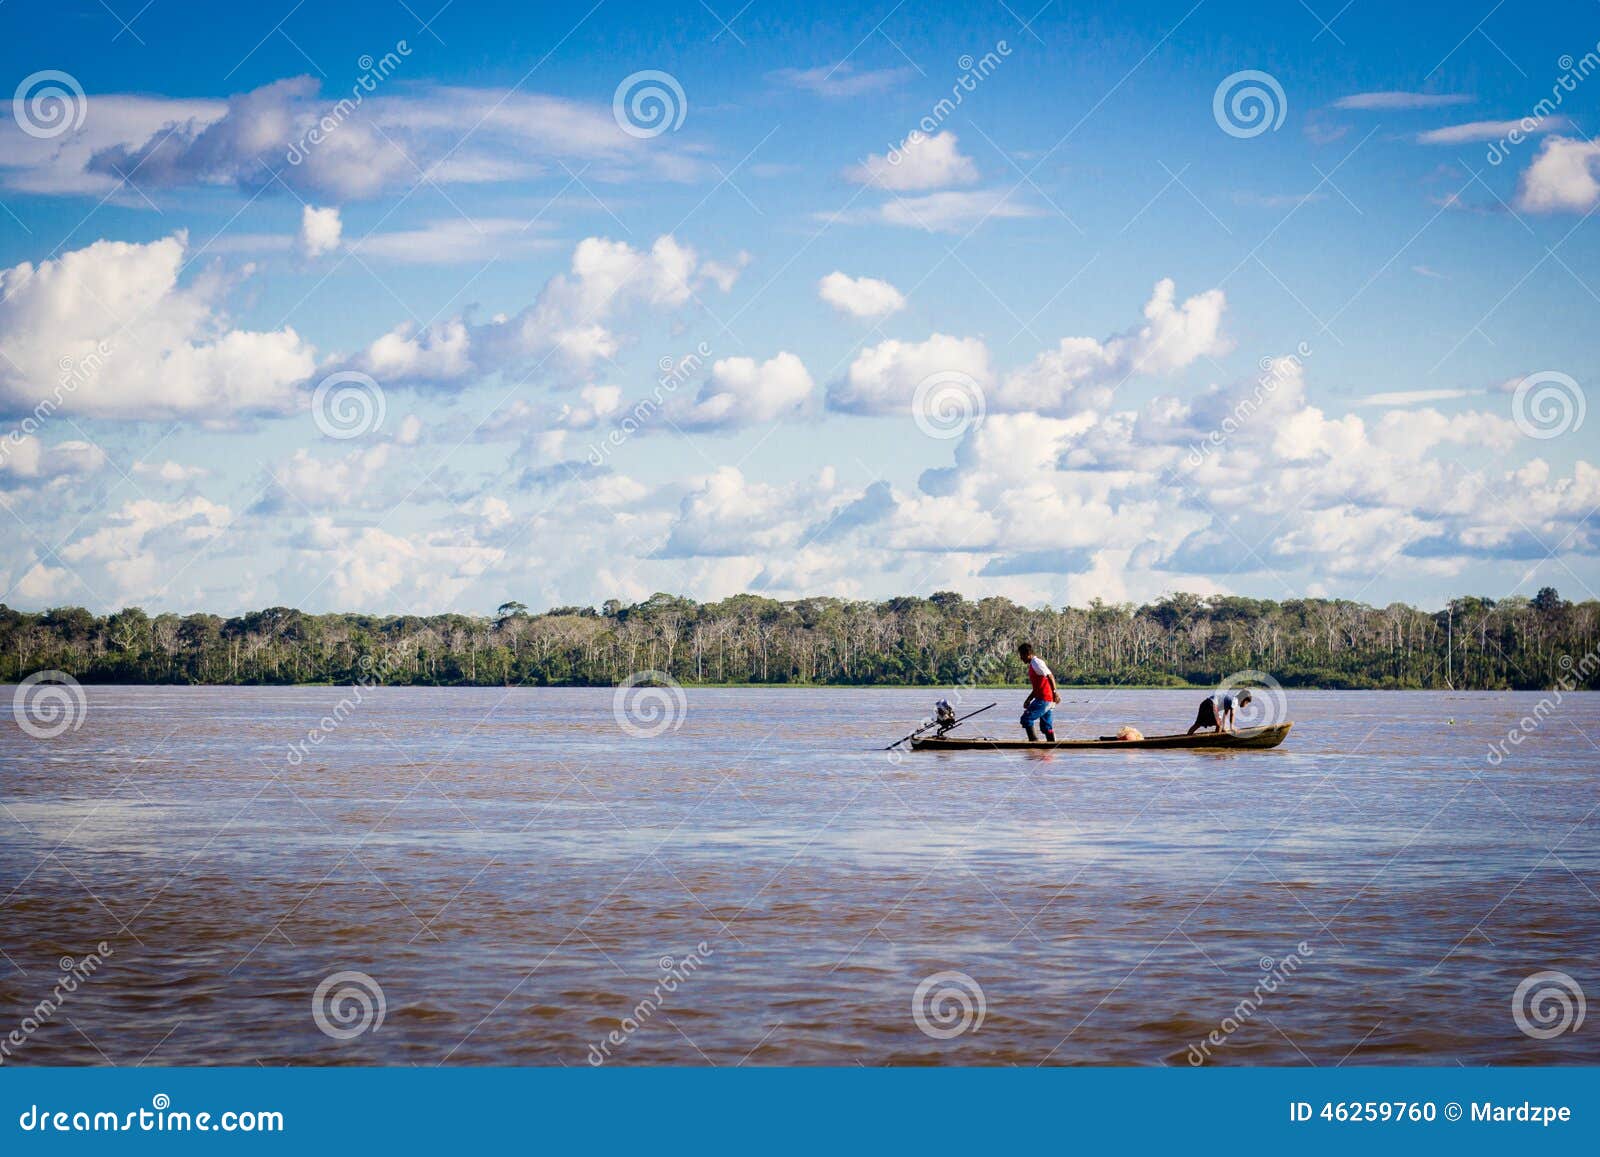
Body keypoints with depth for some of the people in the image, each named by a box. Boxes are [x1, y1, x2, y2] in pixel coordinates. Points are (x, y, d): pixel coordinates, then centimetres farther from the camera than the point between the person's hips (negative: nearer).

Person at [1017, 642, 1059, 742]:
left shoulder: (1036, 663, -10)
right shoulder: (1032, 665, 20)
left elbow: (1050, 676, -21)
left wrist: (1054, 693, -28)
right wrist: (1028, 700, 20)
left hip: (1044, 699, -10)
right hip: (1048, 700, 10)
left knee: (1026, 718, -9)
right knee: (1046, 726, 11)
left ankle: (1033, 740, -13)